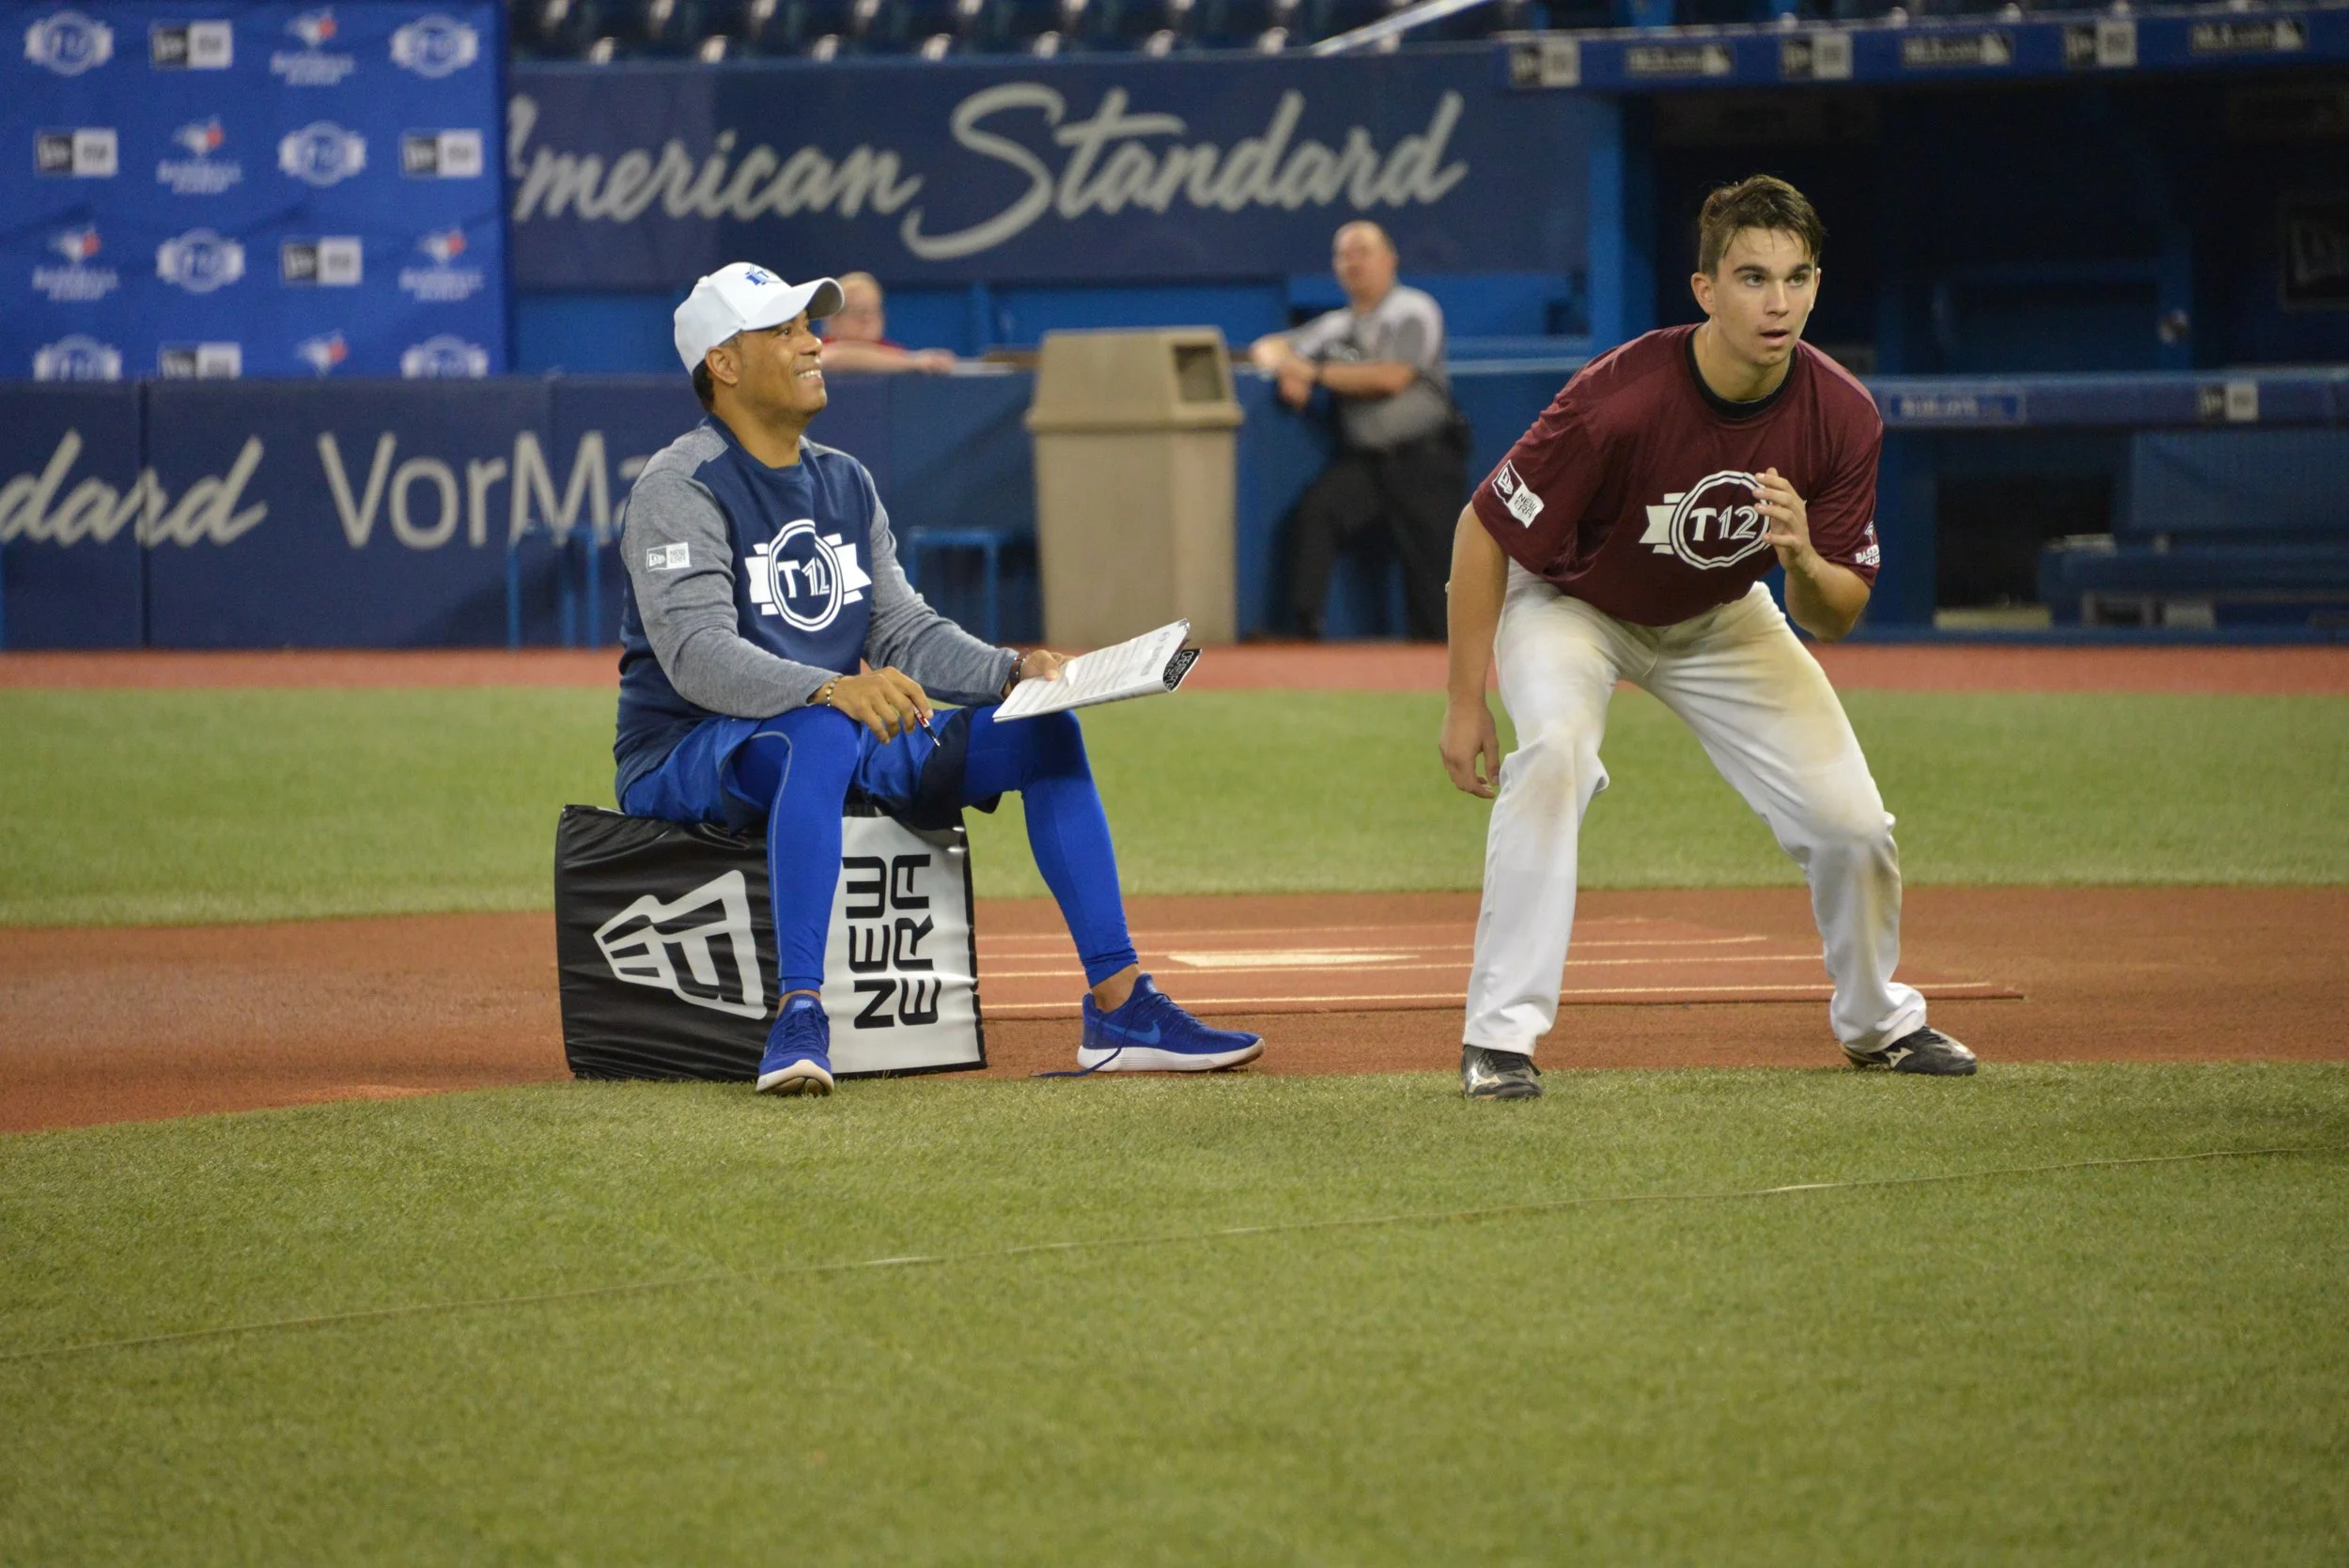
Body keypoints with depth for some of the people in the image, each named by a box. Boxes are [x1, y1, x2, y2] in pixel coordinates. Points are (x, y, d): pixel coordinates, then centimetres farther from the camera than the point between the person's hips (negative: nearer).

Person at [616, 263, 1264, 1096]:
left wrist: (1011, 670, -7)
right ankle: (799, 1019, -47)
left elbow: (904, 630, 12)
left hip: (837, 734, 8)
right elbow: (695, 653, -26)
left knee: (1044, 728, -4)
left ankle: (1119, 1010, -7)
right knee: (825, 736, -40)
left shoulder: (843, 482, 13)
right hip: (683, 760, -8)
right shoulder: (680, 488, -12)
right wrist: (831, 690, -41)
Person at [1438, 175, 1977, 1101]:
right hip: (1571, 602, -4)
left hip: (1716, 620, 4)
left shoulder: (1842, 419, -22)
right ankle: (1499, 1035, -26)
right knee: (1556, 747, -34)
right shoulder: (1618, 400, -35)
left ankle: (1877, 1022, 27)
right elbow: (1484, 529, -23)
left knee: (1849, 817, -3)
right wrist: (1465, 703, -22)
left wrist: (1802, 559, -37)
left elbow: (1836, 619, -13)